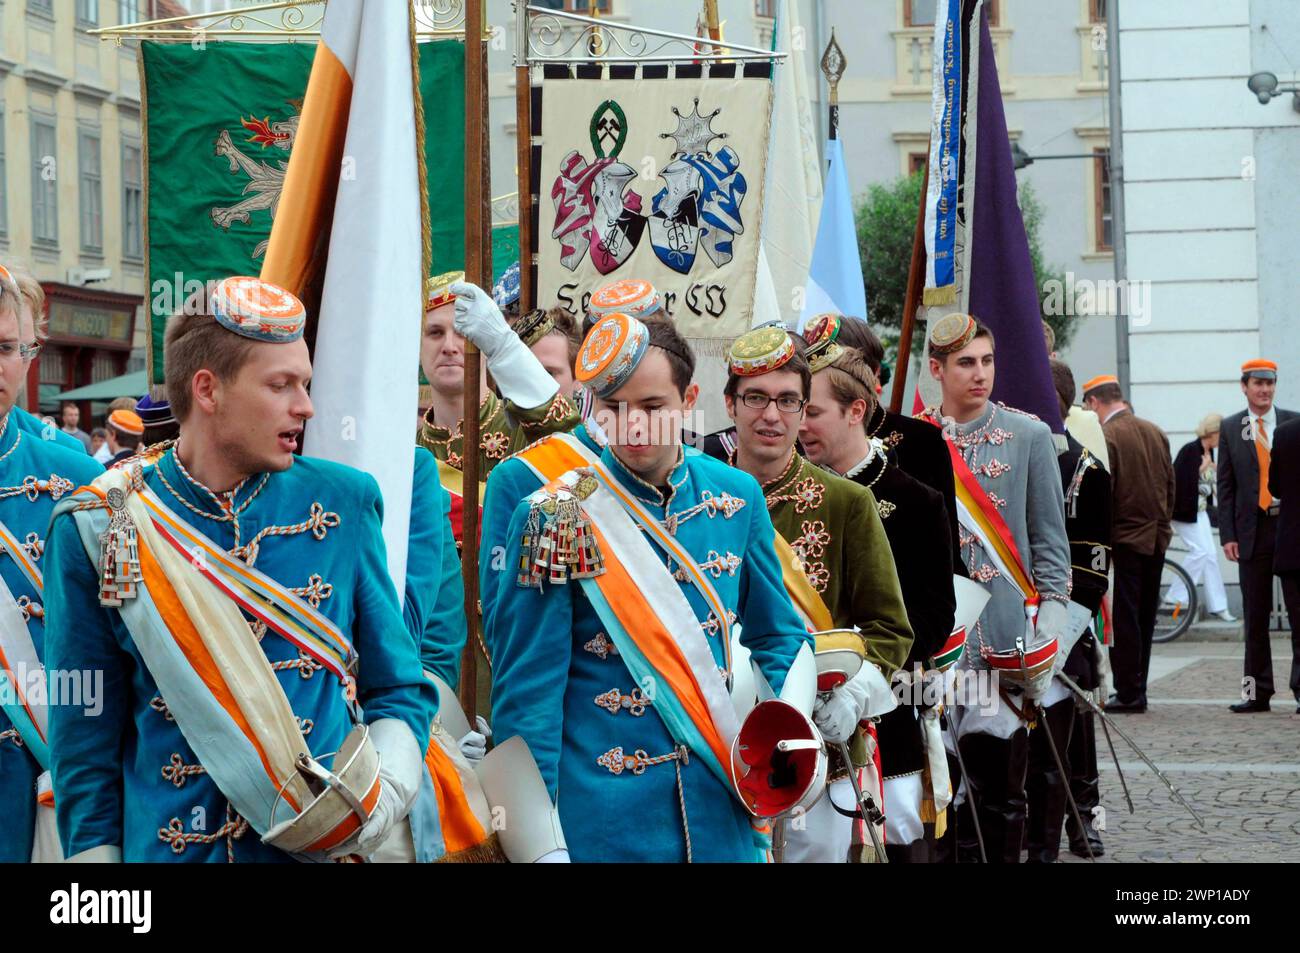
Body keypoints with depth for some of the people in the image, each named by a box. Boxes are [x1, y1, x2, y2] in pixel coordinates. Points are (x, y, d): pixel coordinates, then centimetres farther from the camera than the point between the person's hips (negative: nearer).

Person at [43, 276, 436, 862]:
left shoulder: (345, 503, -1)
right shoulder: (98, 531, -6)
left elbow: (401, 693, 6)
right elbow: (85, 743, -1)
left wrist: (386, 790, -11)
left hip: (333, 844, 2)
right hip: (170, 847, -1)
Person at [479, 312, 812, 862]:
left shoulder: (737, 496, 4)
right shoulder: (551, 502, -8)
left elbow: (778, 639, 15)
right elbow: (527, 672, -9)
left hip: (717, 804, 4)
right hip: (596, 806, -4)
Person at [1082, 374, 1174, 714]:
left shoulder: (1105, 437, -14)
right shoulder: (1155, 432, 8)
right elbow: (1170, 483, 12)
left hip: (1123, 538, -7)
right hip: (1157, 537, 7)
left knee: (1123, 619, -2)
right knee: (1145, 618, 12)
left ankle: (1129, 693, -1)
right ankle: (1135, 690, 18)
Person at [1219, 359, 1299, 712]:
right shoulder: (1230, 429, 8)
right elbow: (1225, 486, 7)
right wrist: (1227, 535, 0)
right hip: (1252, 530, 1)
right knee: (1254, 616, 6)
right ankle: (1257, 691, 11)